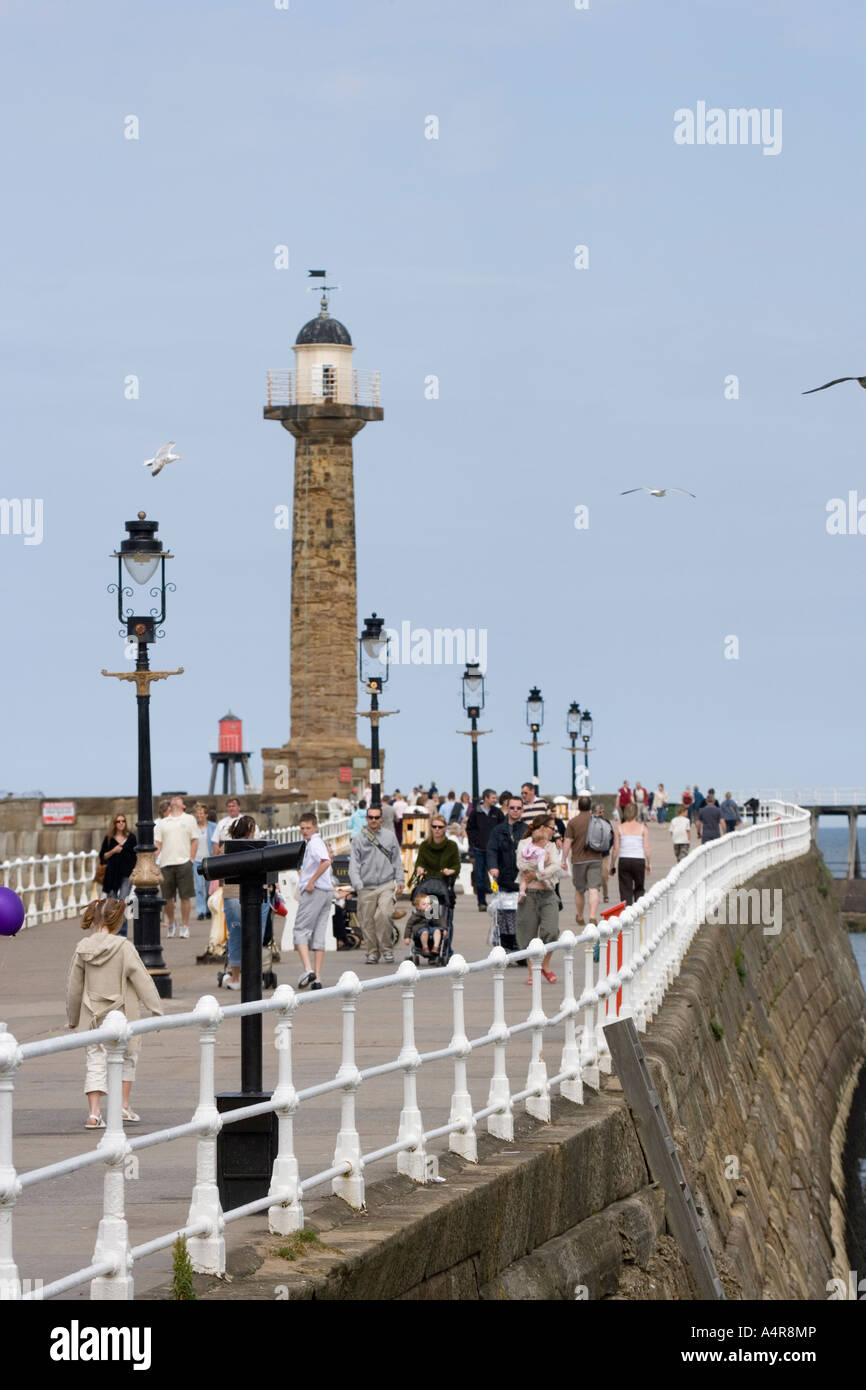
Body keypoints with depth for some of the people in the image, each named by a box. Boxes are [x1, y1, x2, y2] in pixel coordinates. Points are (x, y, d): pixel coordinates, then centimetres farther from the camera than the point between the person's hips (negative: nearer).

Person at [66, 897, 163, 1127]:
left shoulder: (82, 948, -1)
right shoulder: (124, 948, -14)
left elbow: (74, 987, 7)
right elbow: (142, 981, -12)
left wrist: (72, 1018, 19)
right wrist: (156, 1010, -6)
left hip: (93, 1017, 3)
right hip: (121, 1014, -3)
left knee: (95, 1062, 6)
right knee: (127, 1057, 18)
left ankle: (94, 1112, -3)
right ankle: (124, 1106, 20)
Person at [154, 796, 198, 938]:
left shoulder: (189, 819, 9)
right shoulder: (162, 823, 14)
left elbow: (194, 841, 6)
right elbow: (157, 844, 9)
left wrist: (191, 859, -3)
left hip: (184, 862, -2)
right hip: (166, 863, 2)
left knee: (185, 896, -3)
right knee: (167, 897, 5)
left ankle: (184, 926, 3)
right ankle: (170, 924, 20)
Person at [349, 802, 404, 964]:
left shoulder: (390, 836, 11)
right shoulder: (359, 839, 7)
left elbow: (397, 860, 15)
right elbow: (354, 863, 3)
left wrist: (399, 881, 9)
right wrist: (357, 884, -8)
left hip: (386, 885, -1)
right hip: (366, 887, 1)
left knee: (383, 914, -18)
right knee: (367, 921, 1)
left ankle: (386, 949, -6)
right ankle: (372, 952, 13)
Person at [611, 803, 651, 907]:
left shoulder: (619, 828, 1)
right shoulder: (643, 828, 1)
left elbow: (616, 849, 0)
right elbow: (646, 848, -1)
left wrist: (612, 866, 7)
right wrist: (648, 864, 9)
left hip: (624, 861, 0)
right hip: (639, 861, 0)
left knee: (626, 890, 5)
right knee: (639, 888, 15)